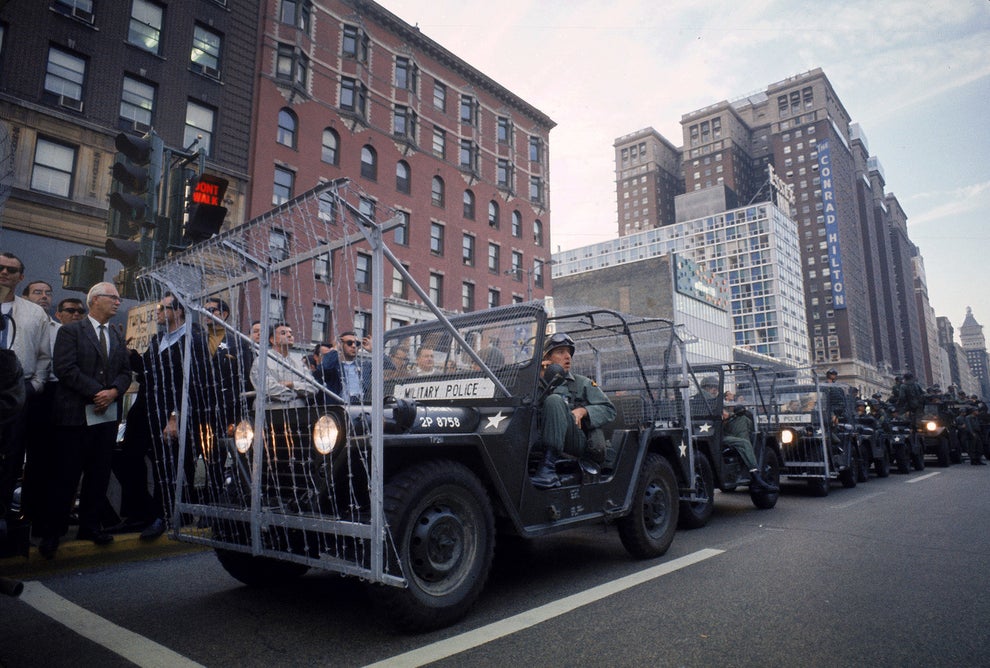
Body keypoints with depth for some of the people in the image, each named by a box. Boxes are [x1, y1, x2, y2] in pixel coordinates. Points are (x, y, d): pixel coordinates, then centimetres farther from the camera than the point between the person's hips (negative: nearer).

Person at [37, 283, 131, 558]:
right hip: (77, 414, -5)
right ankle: (52, 533, 13)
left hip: (108, 414, 5)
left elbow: (126, 372, 12)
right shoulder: (70, 331, -2)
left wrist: (114, 391, -8)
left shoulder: (117, 337, 16)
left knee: (99, 474, 10)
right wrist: (96, 392, -17)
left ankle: (90, 525, 23)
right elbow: (65, 368, -12)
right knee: (67, 476, 0)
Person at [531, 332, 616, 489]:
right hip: (544, 442, 2)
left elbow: (609, 410, 12)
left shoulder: (583, 383, 22)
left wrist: (583, 411, -6)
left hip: (580, 442, -2)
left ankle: (548, 467, -41)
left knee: (554, 400, -29)